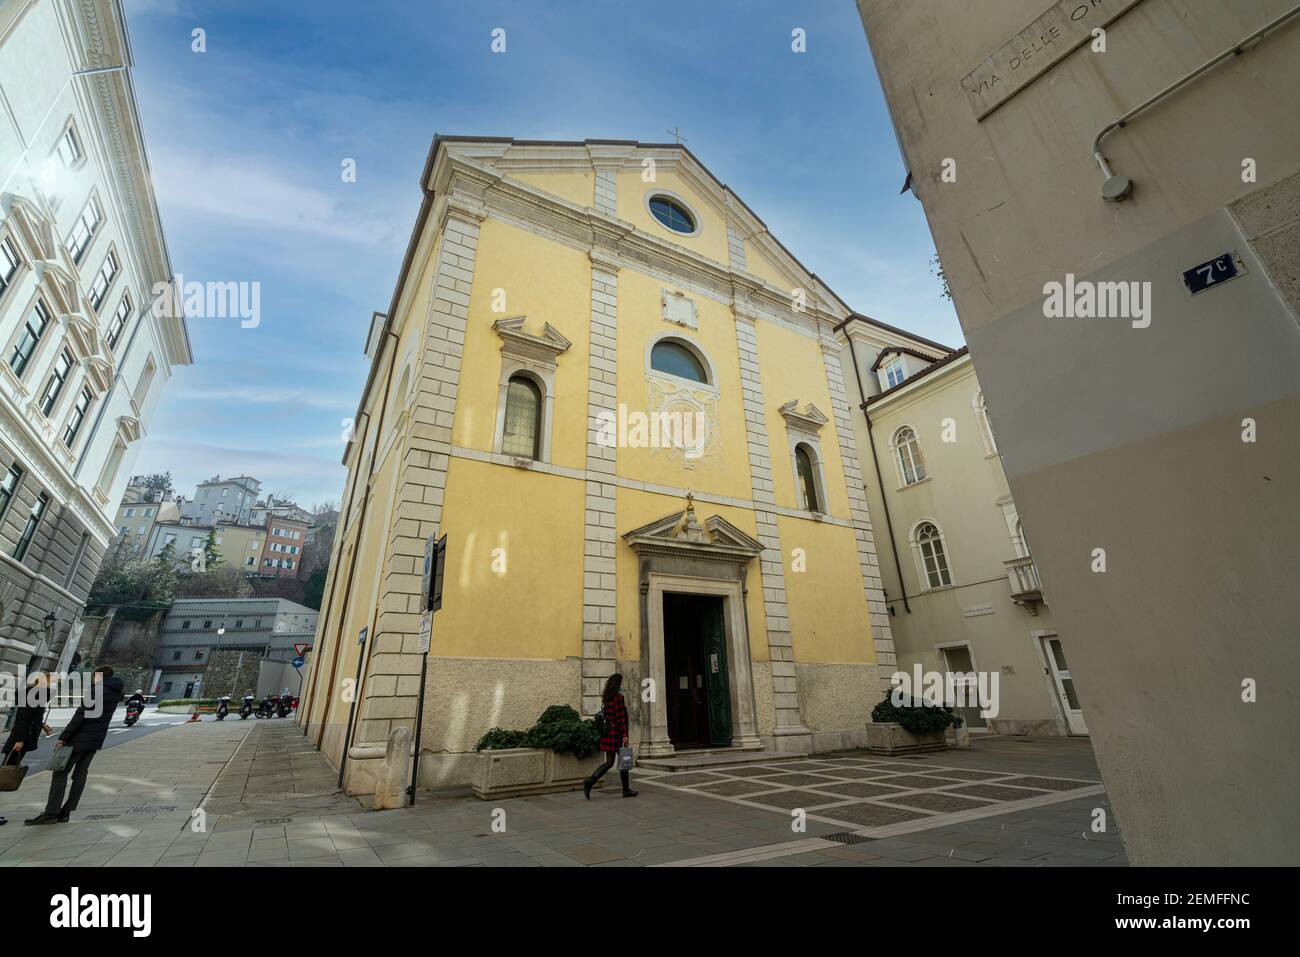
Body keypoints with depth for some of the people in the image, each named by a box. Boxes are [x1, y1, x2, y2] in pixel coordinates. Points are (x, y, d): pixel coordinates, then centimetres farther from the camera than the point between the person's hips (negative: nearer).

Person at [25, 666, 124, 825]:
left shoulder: (96, 691, -16)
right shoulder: (116, 693, 7)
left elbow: (80, 716, -18)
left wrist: (63, 738, -13)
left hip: (80, 739, -7)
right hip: (96, 741, 7)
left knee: (61, 773, 1)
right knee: (80, 773, 10)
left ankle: (51, 813, 0)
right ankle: (66, 812, 11)